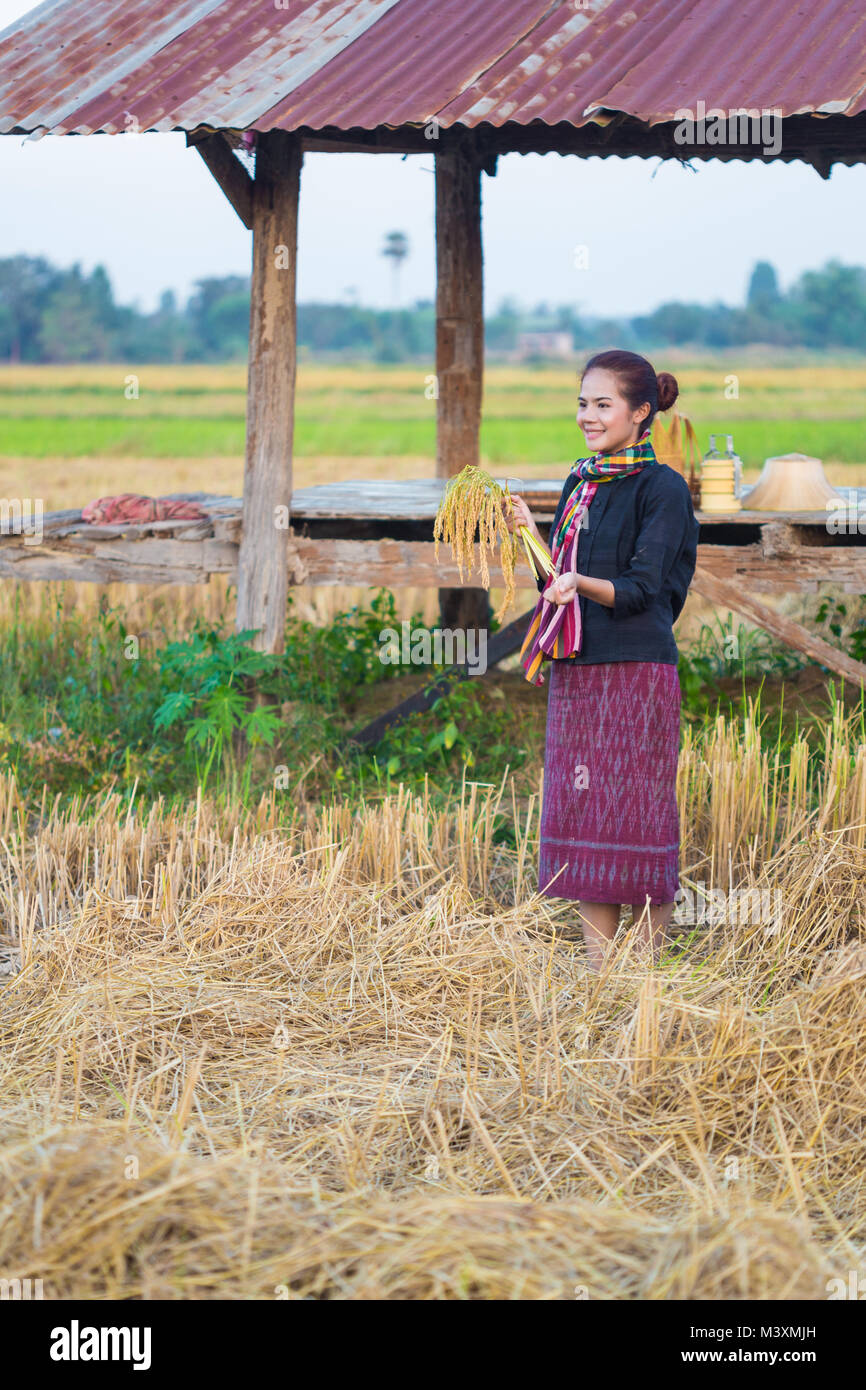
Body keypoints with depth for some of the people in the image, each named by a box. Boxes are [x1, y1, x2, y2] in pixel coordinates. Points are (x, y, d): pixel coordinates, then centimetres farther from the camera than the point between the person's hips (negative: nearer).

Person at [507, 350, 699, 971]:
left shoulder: (662, 487, -7)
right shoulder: (580, 483, 15)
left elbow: (641, 588, -15)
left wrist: (581, 584, -31)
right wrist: (531, 535, 0)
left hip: (637, 670, -7)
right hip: (576, 673, 7)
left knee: (637, 819, -5)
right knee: (581, 811, 6)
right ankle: (599, 972, 12)